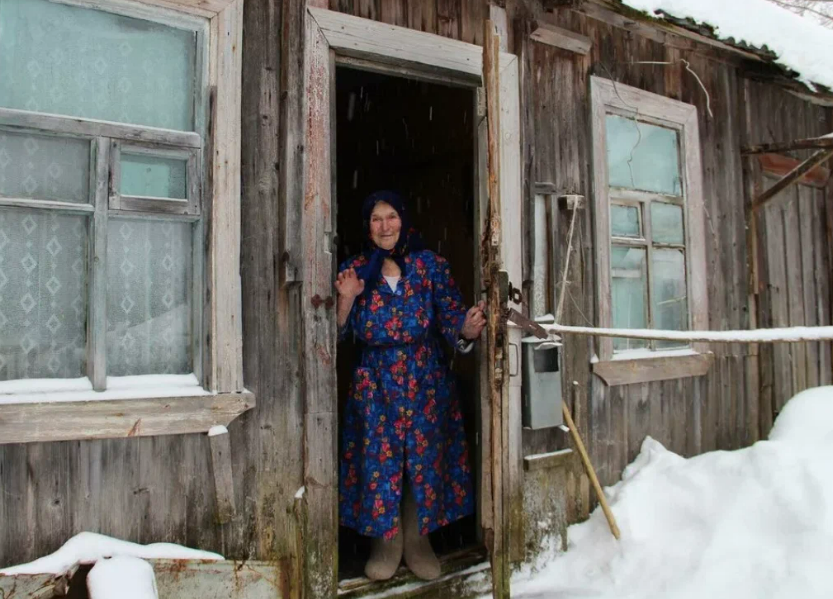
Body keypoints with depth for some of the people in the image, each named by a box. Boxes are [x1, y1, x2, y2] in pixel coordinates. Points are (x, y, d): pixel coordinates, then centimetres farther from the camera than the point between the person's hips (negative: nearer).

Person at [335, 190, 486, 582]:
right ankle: (386, 543, 22)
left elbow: (451, 316, -5)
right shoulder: (354, 269, 3)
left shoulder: (430, 265, 0)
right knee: (379, 460, 3)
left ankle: (417, 541, 24)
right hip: (375, 384, 0)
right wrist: (346, 300, -17)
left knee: (425, 458, 6)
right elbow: (339, 333, 1)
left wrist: (467, 329, -27)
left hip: (425, 380, 0)